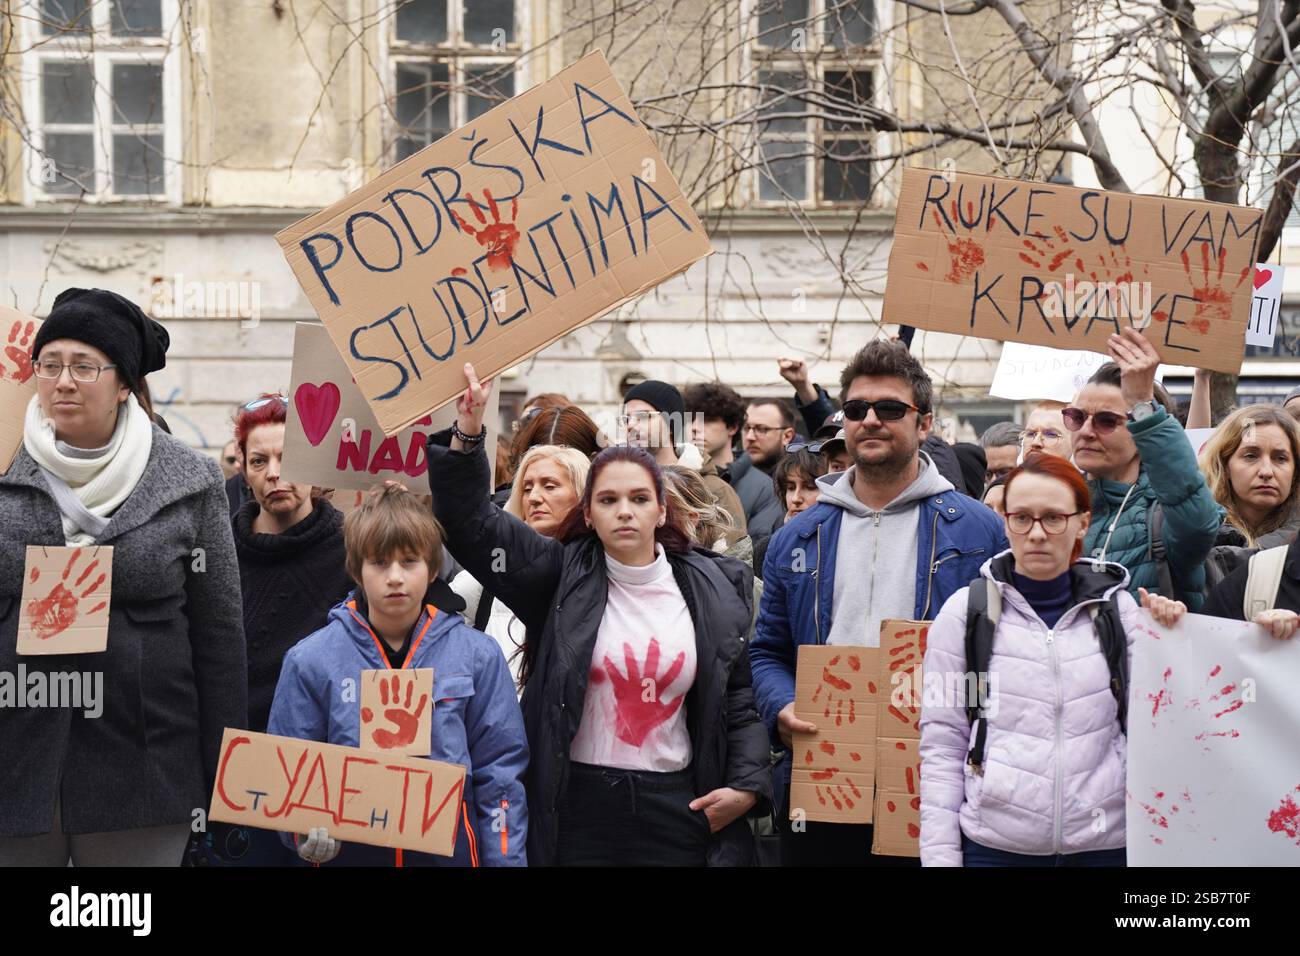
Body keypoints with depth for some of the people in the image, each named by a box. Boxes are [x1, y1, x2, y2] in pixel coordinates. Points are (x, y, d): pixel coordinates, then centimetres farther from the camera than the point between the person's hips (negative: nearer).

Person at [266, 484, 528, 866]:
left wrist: (506, 859, -5)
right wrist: (306, 830, -16)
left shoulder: (478, 656, 0)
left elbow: (498, 778, 1)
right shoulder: (310, 661, -2)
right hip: (346, 852, 0)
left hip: (450, 850, 0)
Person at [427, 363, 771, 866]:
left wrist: (747, 784, -1)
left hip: (677, 806, 1)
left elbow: (741, 692, 8)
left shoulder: (713, 587, 4)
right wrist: (467, 435, -19)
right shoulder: (561, 575, 0)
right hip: (577, 803, -1)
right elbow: (471, 522, -7)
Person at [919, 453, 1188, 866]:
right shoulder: (965, 610, -2)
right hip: (993, 845, -1)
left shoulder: (1118, 607, 2)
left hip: (1105, 844, 2)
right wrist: (940, 855, -5)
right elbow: (942, 745, -1)